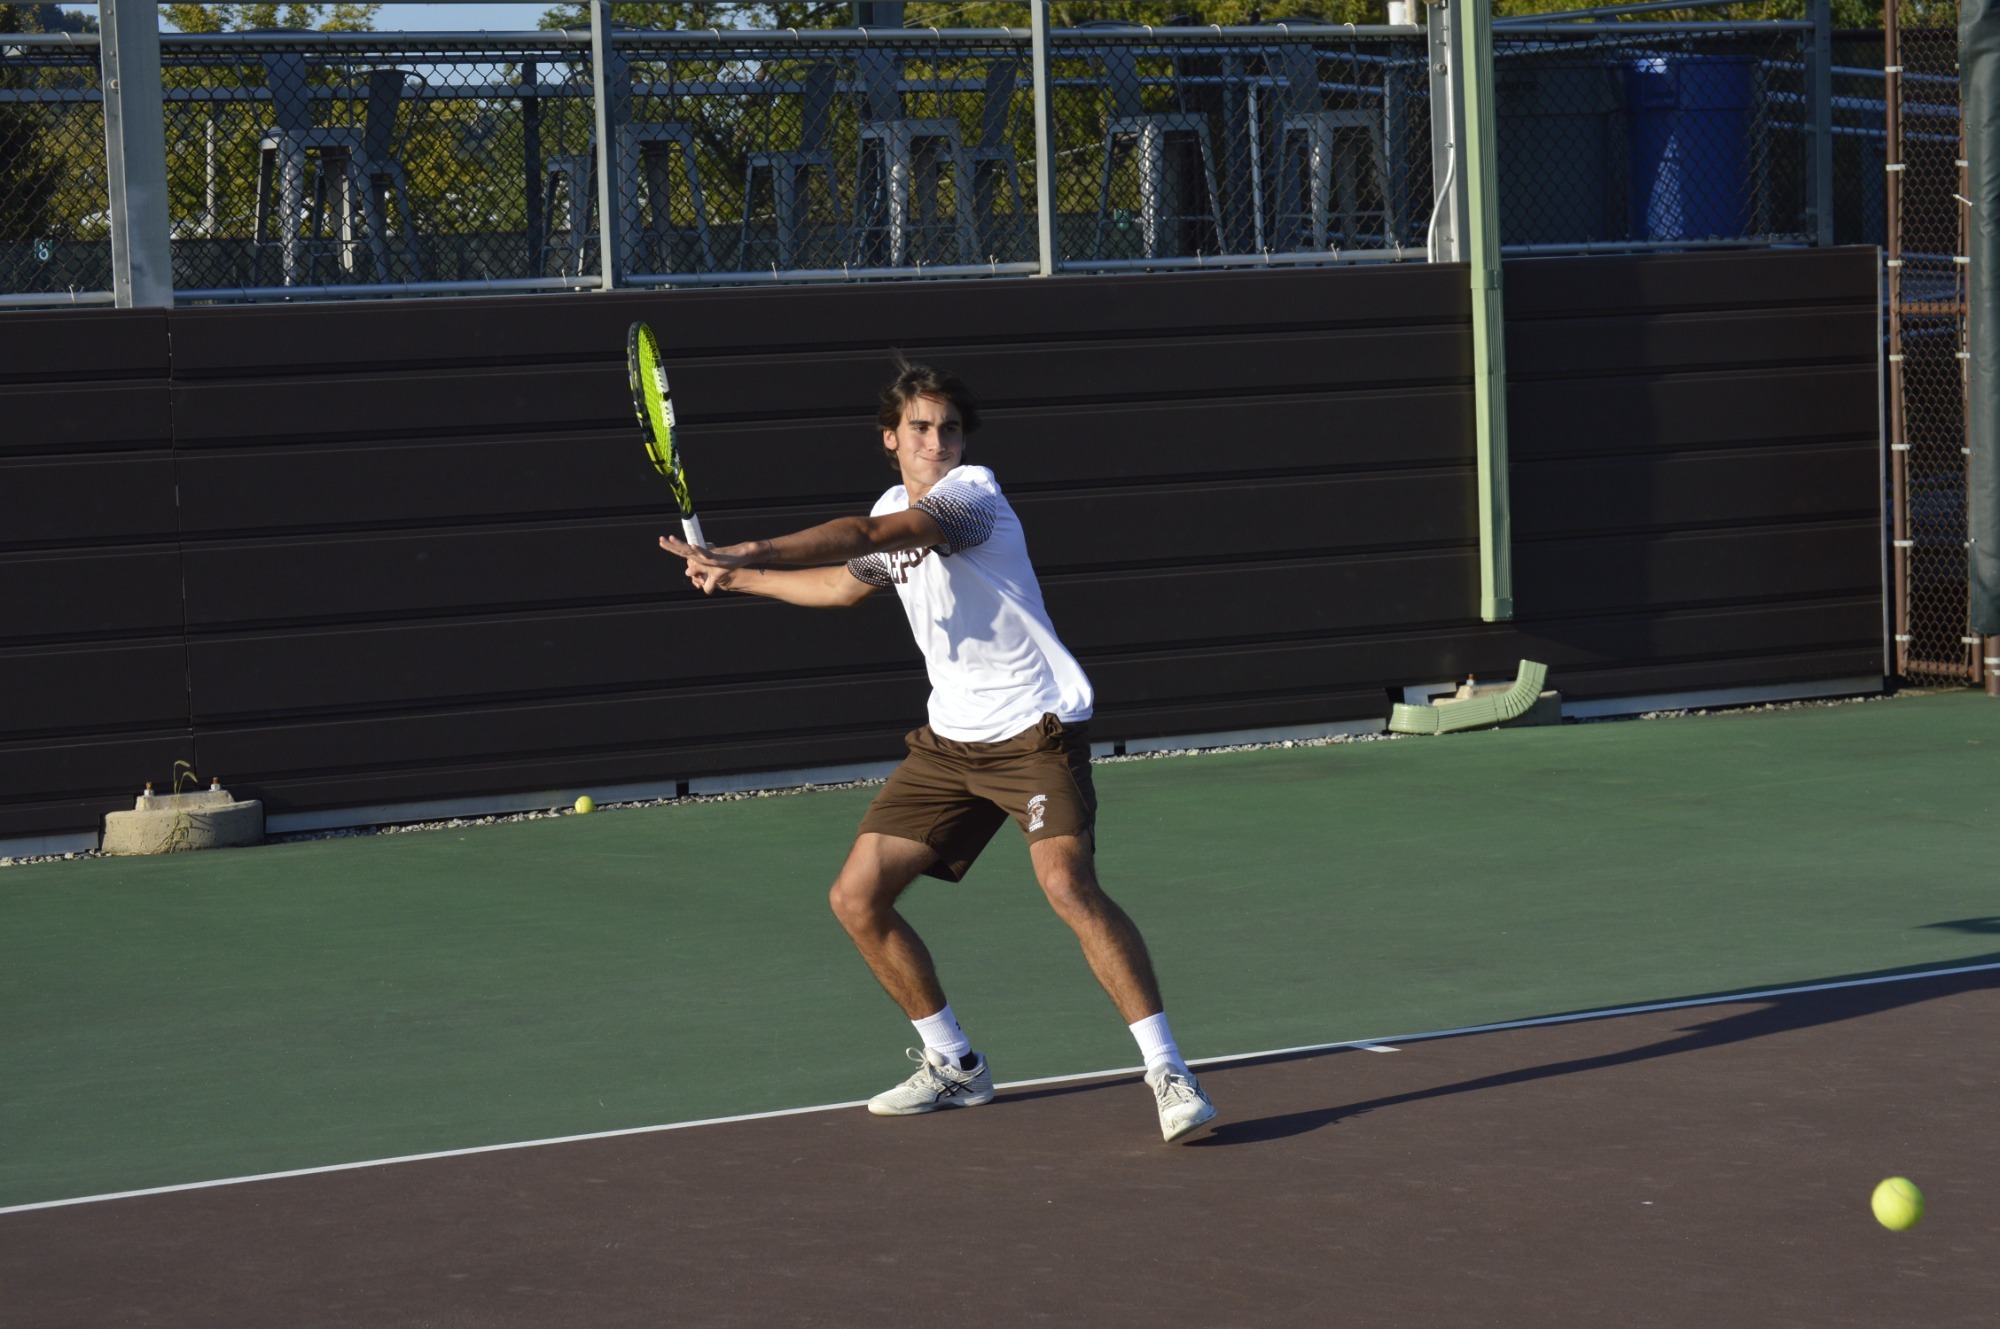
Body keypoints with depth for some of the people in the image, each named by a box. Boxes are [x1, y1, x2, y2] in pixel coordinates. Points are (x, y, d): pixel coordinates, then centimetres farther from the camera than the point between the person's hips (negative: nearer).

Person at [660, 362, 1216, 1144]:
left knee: (1069, 886, -28)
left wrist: (751, 552, -38)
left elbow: (862, 537, -30)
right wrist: (738, 577, 29)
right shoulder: (894, 509, 12)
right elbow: (844, 583, 33)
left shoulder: (971, 491, -15)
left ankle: (1167, 1072, -21)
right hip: (950, 741, 8)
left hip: (1036, 728, -8)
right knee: (857, 899, 3)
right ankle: (954, 1067, 19)